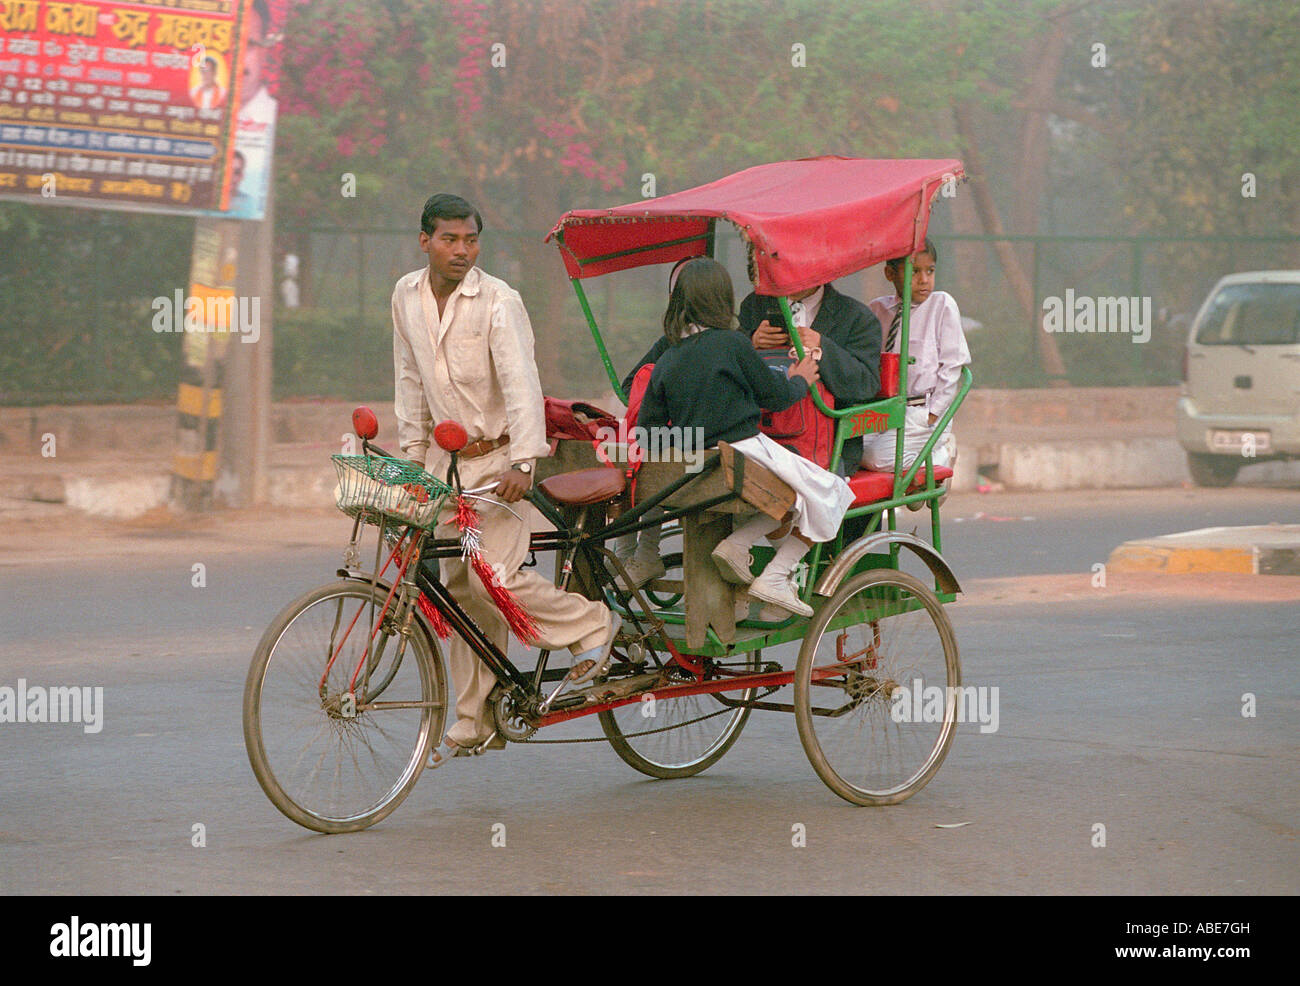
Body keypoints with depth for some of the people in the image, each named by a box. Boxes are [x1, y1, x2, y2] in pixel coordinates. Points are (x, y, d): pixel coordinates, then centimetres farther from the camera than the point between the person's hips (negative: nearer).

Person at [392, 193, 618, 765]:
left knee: (494, 577, -18)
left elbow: (521, 384, -23)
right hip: (448, 460, 6)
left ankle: (591, 626, 5)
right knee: (459, 589, 6)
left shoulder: (498, 301, -15)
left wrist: (522, 461, -34)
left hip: (499, 458, -6)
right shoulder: (407, 296, 4)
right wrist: (412, 452, 11)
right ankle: (476, 721, 14)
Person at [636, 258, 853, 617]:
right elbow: (774, 396, 1)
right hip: (745, 450, -7)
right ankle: (774, 578, -4)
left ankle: (736, 543, 3)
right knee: (826, 493, 7)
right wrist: (800, 381, 22)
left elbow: (647, 429, 8)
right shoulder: (733, 343, -7)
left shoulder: (665, 362, 7)